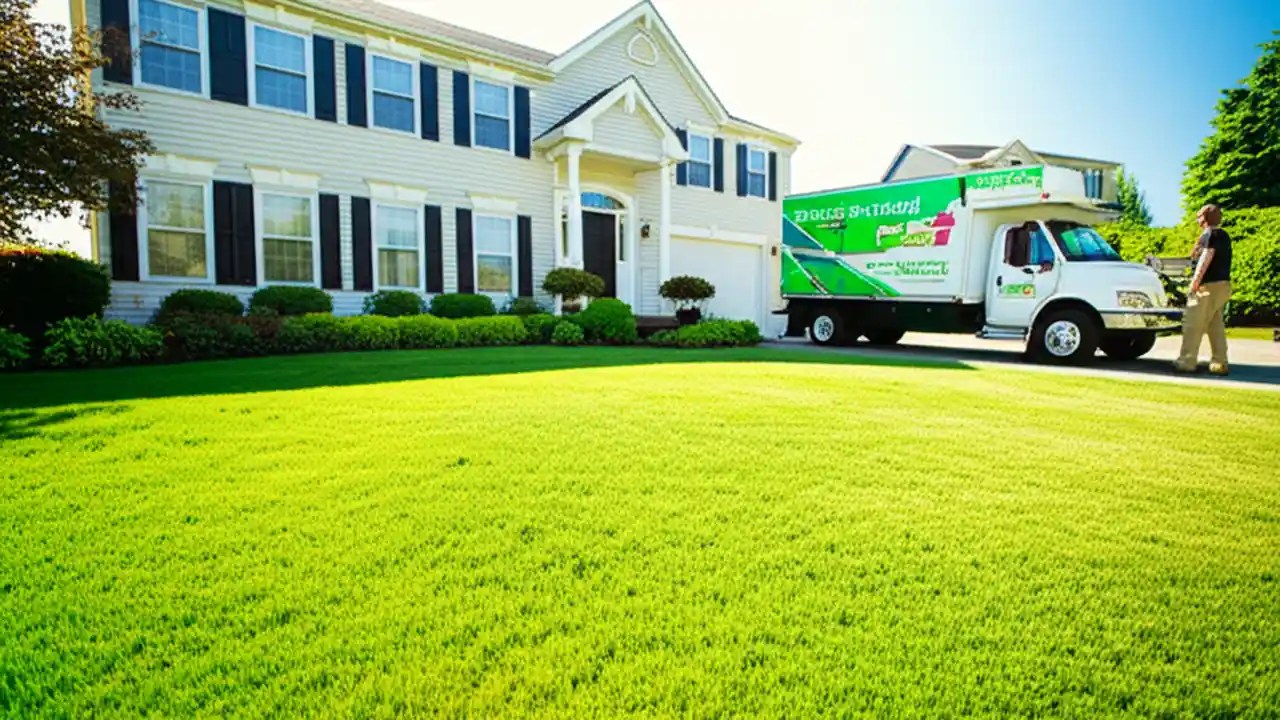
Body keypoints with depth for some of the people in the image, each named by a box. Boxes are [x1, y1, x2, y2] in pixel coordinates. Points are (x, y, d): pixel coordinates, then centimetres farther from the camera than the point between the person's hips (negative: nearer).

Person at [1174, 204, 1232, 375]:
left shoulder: (1209, 234, -9)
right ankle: (1219, 363, 11)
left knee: (1193, 323, -4)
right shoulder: (1224, 235, 18)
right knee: (1216, 325, 11)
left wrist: (1196, 280, -22)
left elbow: (1207, 257, -19)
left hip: (1209, 285, -9)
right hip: (1223, 284, 9)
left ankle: (1187, 361, -4)